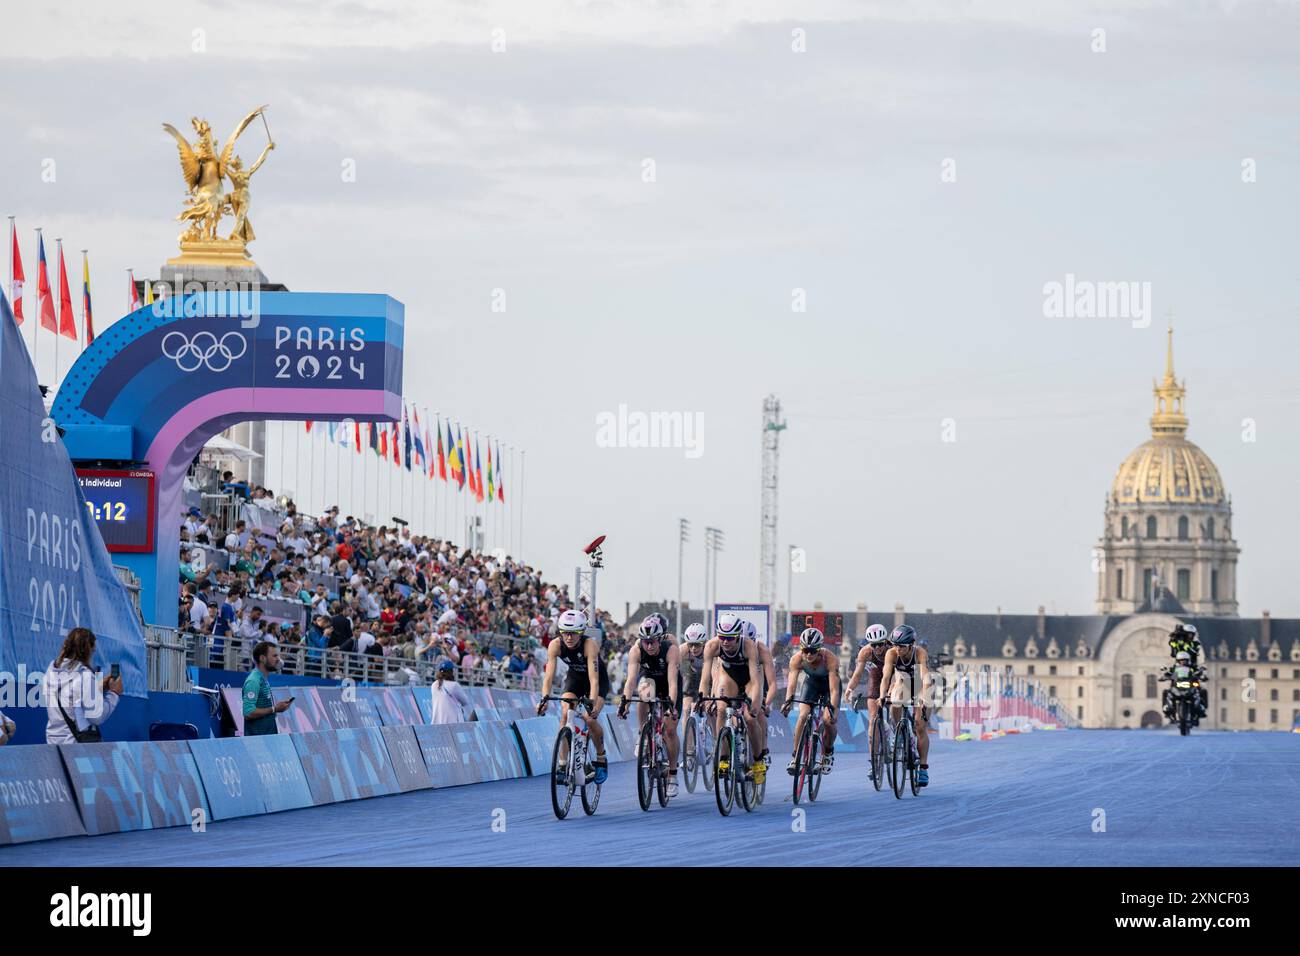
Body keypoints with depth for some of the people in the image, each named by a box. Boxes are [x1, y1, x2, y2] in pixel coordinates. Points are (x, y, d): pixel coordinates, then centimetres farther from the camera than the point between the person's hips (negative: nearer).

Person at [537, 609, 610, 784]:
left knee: (590, 719, -22)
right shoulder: (555, 645, -24)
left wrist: (592, 702, -55)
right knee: (565, 714, -21)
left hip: (598, 680, -3)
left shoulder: (590, 644, -34)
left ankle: (601, 758, 4)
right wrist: (544, 698, -45)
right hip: (574, 678, 3)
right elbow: (549, 675, -28)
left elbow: (593, 678, -42)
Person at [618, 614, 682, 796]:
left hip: (667, 686, -3)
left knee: (670, 728, -10)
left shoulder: (671, 649, -34)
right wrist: (625, 700, -53)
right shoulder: (636, 650, -30)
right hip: (648, 678, 3)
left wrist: (672, 704, -55)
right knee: (645, 688, -31)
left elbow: (672, 681, -42)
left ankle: (672, 776, 2)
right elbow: (631, 678, -38)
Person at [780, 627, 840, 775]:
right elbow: (792, 683, -38)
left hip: (828, 683, -2)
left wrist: (832, 709, -55)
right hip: (811, 682, 2)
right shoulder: (797, 659, -30)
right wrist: (787, 702, -56)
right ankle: (795, 757, -12)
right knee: (803, 716, -19)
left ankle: (828, 753, 12)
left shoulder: (829, 658, -37)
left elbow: (834, 689, -41)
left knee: (828, 721, -17)